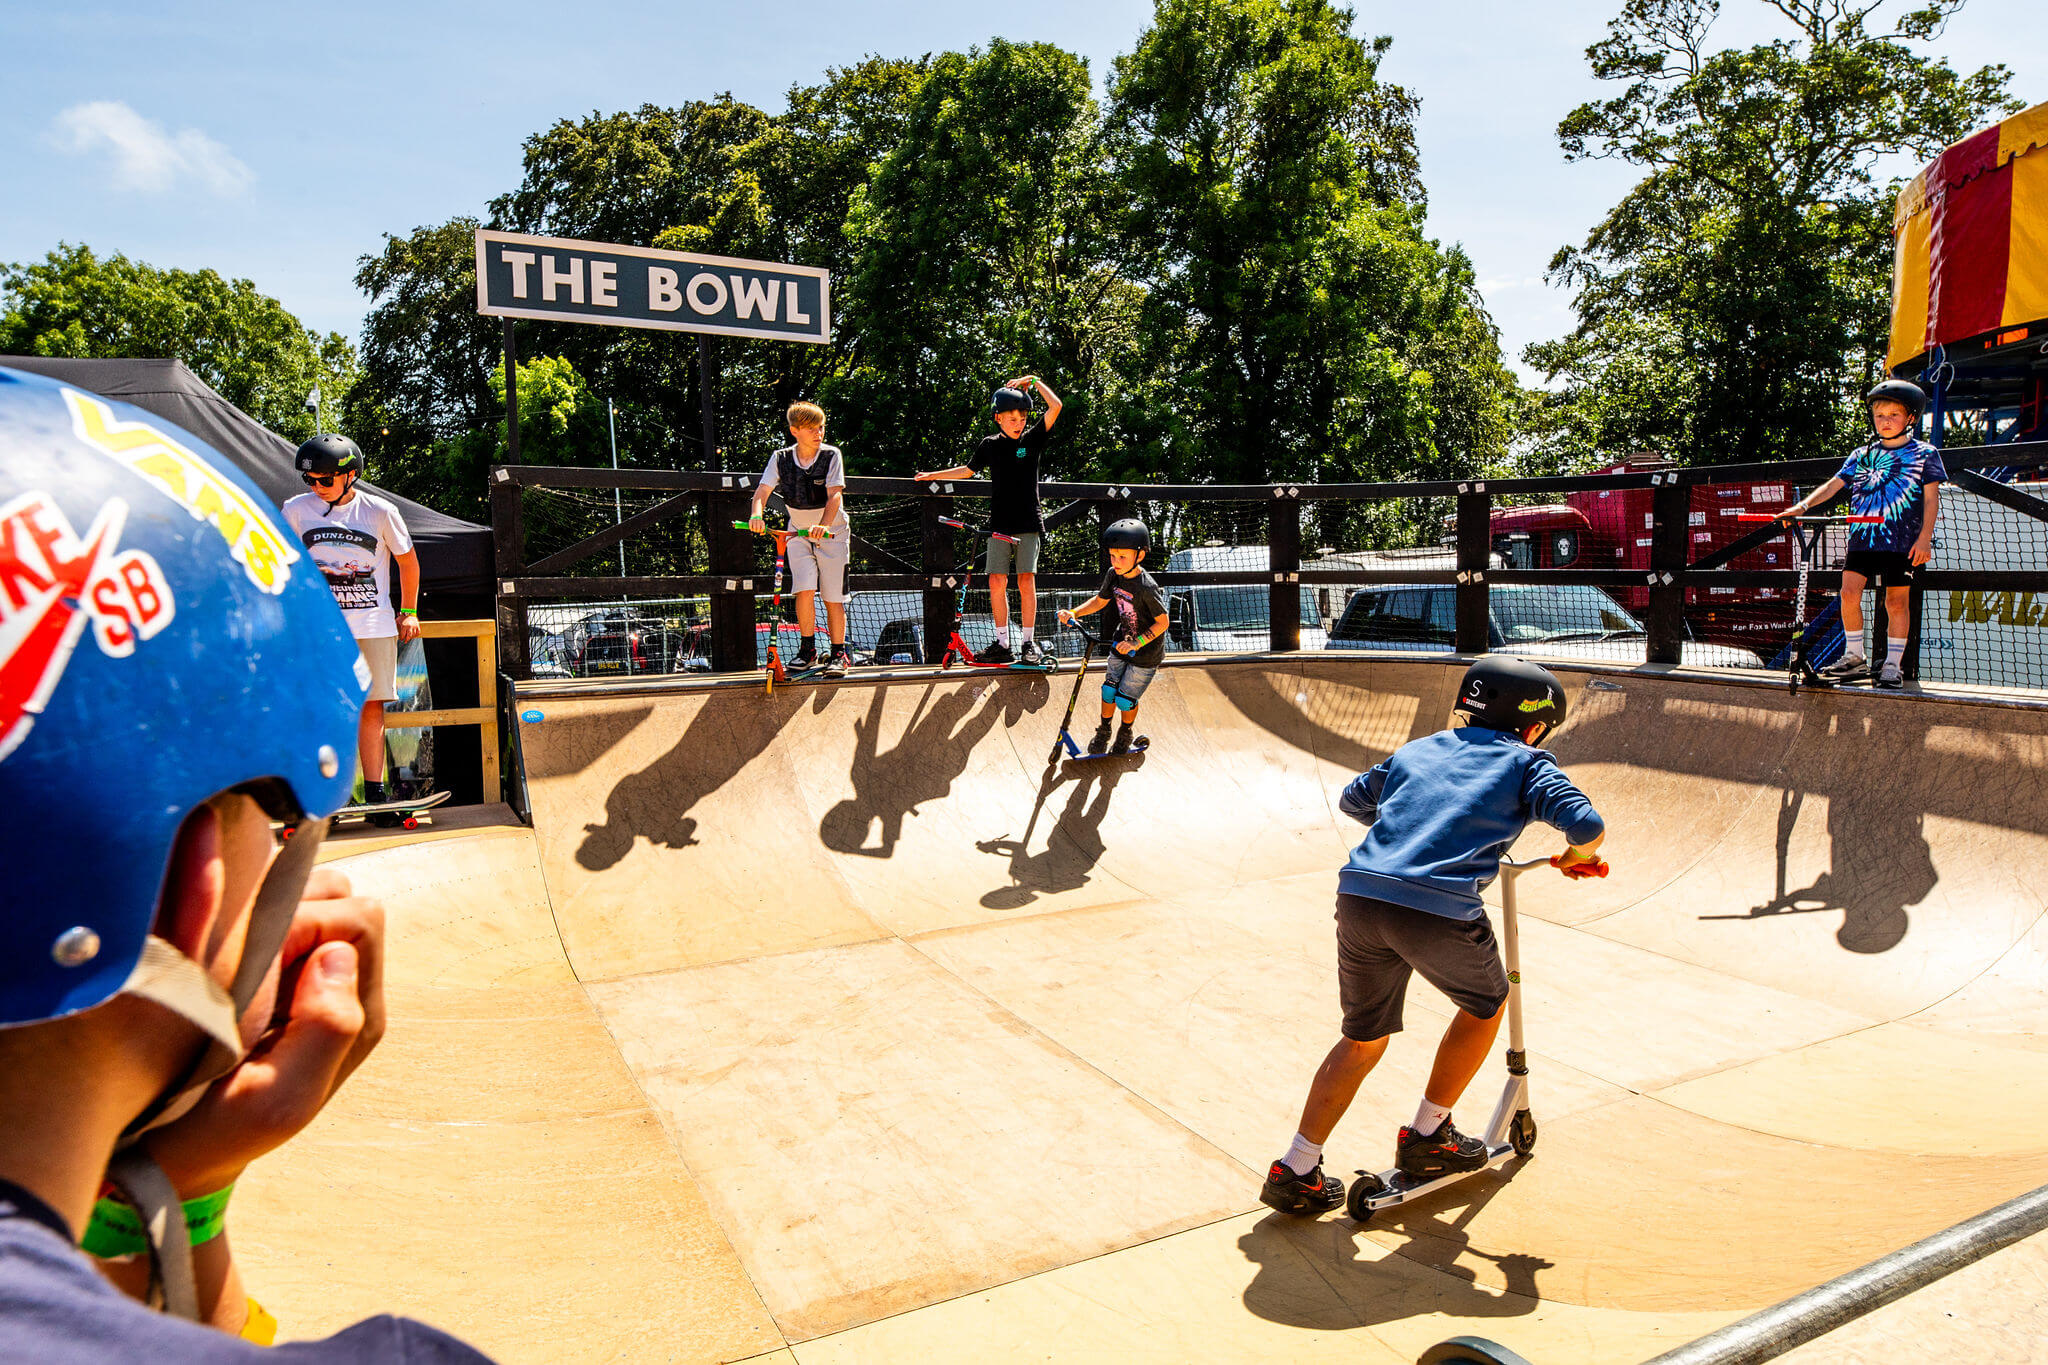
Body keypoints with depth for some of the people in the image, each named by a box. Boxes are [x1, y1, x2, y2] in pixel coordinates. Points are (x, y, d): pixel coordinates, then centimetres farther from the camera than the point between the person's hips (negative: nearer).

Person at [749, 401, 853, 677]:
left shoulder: (831, 455, -11)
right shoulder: (780, 458, -4)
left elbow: (834, 495, -21)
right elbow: (762, 490, -12)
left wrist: (824, 525, -39)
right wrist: (757, 514, -34)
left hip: (832, 533, -1)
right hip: (798, 533, 1)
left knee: (833, 597, -3)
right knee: (805, 590, -14)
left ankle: (839, 654, 11)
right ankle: (807, 650, 4)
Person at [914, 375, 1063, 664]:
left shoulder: (1031, 439, 2)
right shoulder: (989, 445, 7)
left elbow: (1055, 407, -8)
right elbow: (968, 470, 24)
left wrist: (1034, 381, -2)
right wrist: (933, 475, 24)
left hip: (1028, 524, -2)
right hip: (1000, 525, 2)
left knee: (1026, 581, -6)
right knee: (997, 582, -3)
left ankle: (1028, 642, 2)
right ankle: (1002, 643, 5)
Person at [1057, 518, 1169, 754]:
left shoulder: (1147, 587, -30)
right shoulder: (1113, 575, -8)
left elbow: (1162, 622, -23)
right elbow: (1100, 600, 8)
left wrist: (1136, 643, -29)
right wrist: (1073, 613, -6)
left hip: (1146, 652, -6)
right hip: (1123, 643, 6)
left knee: (1125, 699, 4)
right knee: (1109, 690, 10)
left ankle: (1125, 734, 32)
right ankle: (1103, 731, 34)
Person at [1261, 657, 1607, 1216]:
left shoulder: (1418, 749, 26)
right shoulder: (1526, 763, 14)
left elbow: (1352, 800, 38)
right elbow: (1587, 824, -1)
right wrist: (1576, 857, 21)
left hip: (1359, 895, 5)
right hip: (1440, 910, -5)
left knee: (1363, 1038, 23)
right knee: (1486, 1003, 27)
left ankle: (1295, 1172, 22)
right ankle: (1426, 1137, 33)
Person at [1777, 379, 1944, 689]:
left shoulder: (1925, 453, 5)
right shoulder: (1862, 456, 13)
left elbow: (1931, 498, 1)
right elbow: (1834, 484, 7)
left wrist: (1924, 538, -8)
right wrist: (1803, 505, -10)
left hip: (1903, 540, -3)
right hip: (1864, 536, 3)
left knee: (1897, 600, 0)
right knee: (1849, 590, -9)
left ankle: (1893, 664, 8)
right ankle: (1854, 657, 4)